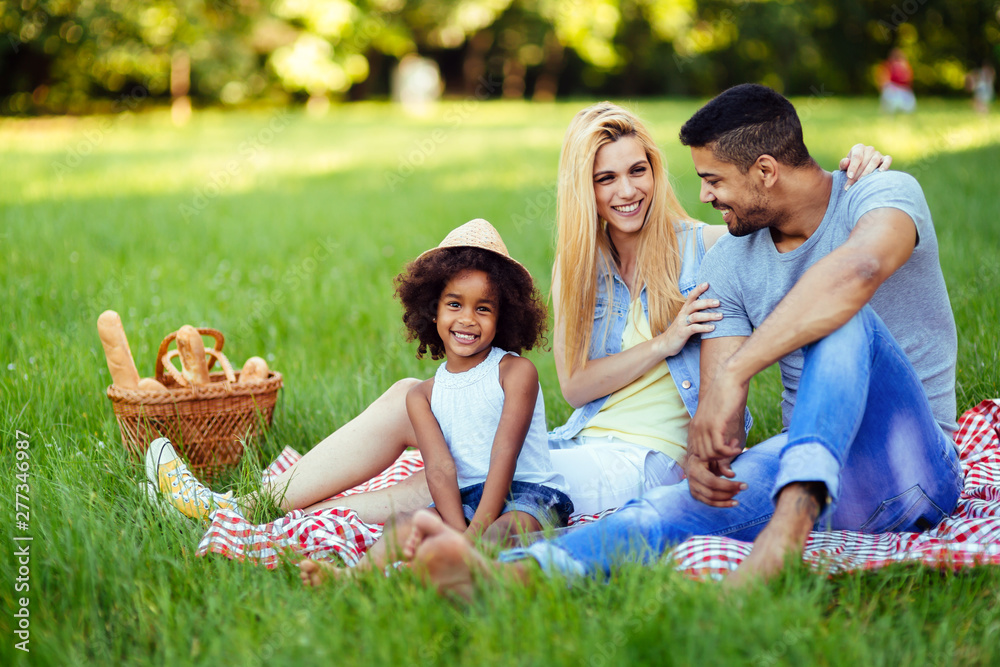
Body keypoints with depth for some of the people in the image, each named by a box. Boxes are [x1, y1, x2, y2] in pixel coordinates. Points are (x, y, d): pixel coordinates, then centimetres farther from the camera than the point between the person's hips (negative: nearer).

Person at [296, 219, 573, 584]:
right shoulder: (423, 395, 11)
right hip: (464, 500, 5)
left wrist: (477, 533, -22)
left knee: (511, 528, -37)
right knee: (403, 524, -22)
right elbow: (440, 469, -4)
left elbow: (504, 456, -12)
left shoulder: (515, 372, 0)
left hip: (528, 492, -4)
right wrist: (460, 534, -21)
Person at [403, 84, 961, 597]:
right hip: (806, 467, 4)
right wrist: (703, 456, -27)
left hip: (914, 468, -4)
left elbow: (857, 271, -35)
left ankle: (793, 516, -50)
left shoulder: (886, 194, -9)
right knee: (680, 505, -27)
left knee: (843, 319, -32)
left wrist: (734, 373, -42)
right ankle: (507, 574, -50)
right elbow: (714, 402, -2)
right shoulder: (728, 264, 7)